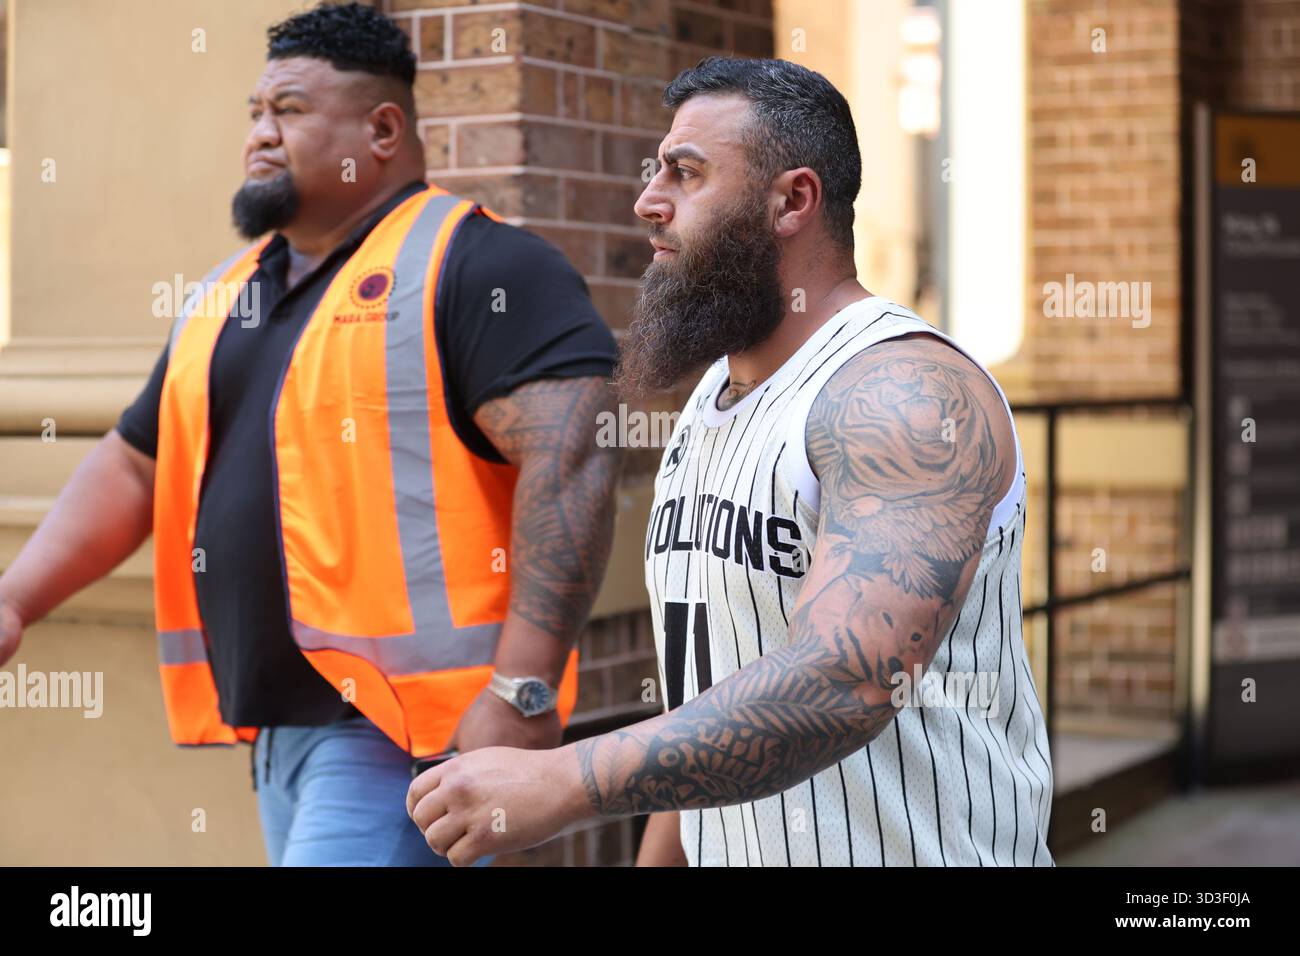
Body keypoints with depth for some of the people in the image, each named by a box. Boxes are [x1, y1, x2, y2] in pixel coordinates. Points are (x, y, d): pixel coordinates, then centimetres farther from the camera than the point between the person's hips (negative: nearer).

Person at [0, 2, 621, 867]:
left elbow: (570, 460, -19)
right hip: (278, 726, 8)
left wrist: (523, 688, -26)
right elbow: (134, 466, 22)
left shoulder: (477, 268, -9)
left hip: (410, 723, -8)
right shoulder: (225, 297, 17)